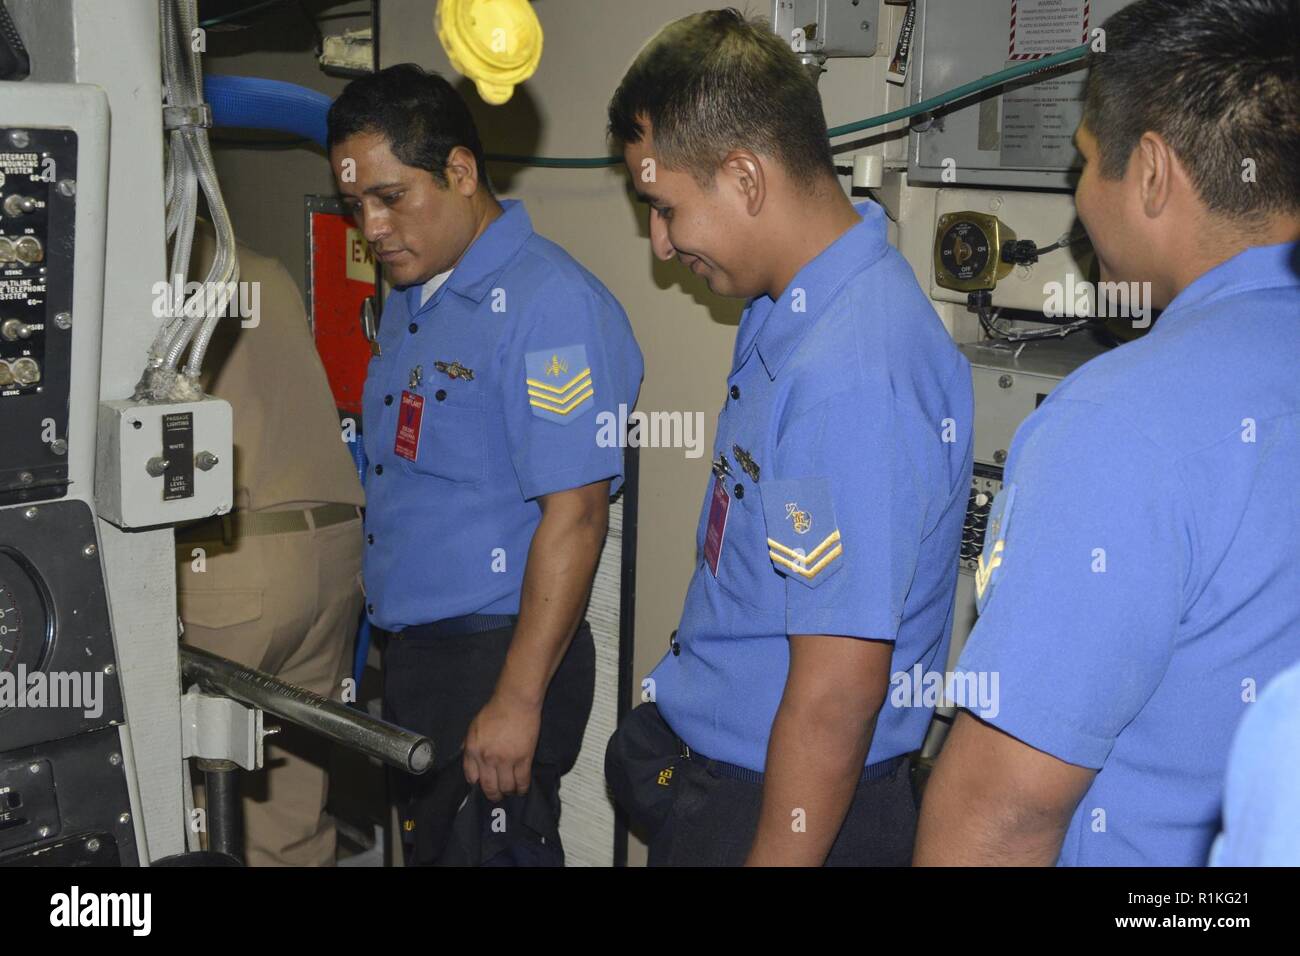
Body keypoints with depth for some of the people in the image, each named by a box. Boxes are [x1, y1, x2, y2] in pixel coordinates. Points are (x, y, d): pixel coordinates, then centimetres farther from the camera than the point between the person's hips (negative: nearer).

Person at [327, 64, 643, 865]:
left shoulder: (550, 304, -17)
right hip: (413, 650, 9)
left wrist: (518, 701, -23)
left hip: (498, 656, -9)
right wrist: (399, 650, 15)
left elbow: (574, 514, -22)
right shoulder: (410, 301, 12)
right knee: (424, 846, 18)